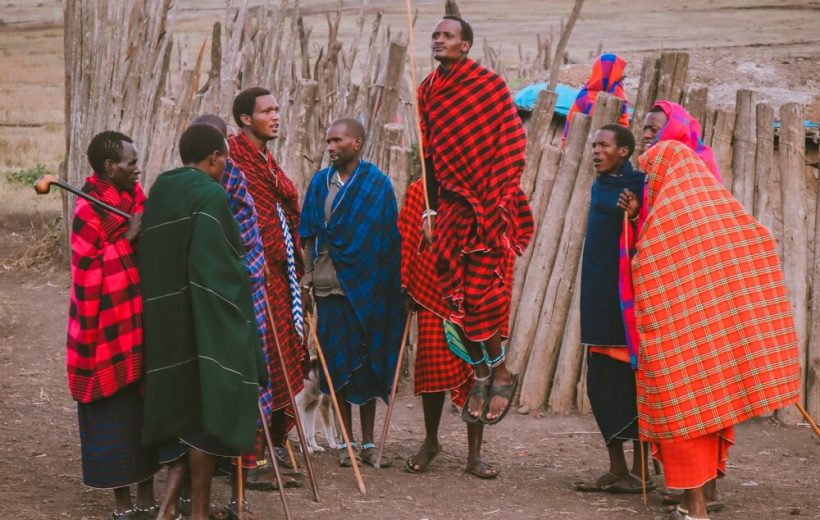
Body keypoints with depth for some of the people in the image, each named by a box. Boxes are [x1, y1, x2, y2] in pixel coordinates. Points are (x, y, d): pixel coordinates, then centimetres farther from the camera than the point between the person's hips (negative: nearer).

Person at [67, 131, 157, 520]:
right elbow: (89, 270, -17)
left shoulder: (134, 197, 8)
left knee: (147, 411, 11)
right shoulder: (89, 213, -14)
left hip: (139, 325, 7)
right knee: (117, 416, 1)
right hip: (110, 331, -7)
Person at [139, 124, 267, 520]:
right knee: (206, 403, 1)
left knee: (180, 404, 14)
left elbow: (150, 260, 13)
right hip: (203, 320, -8)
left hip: (163, 320, 8)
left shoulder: (160, 191, 10)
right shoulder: (210, 195, -13)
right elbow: (218, 264, -20)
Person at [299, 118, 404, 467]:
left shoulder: (377, 184, -1)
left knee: (367, 362, 2)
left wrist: (395, 285, -3)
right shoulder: (320, 183, 8)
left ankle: (368, 442, 12)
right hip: (328, 284, 2)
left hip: (367, 286, -2)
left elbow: (388, 237, 0)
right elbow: (310, 235, 9)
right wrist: (307, 278, 2)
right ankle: (346, 442, 10)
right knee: (338, 361, 2)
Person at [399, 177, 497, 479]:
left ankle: (474, 454, 5)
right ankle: (430, 441, 22)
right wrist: (407, 287, 0)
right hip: (432, 293, 0)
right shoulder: (420, 191, 5)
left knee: (476, 369, -1)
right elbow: (406, 240, 5)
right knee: (433, 365, 2)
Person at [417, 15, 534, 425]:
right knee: (456, 295, 2)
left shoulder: (490, 85, -5)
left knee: (482, 291, -7)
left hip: (488, 205, -5)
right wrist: (430, 208, 11)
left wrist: (501, 198, -12)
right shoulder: (428, 91, 10)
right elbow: (429, 152, 14)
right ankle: (482, 375, 12)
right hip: (450, 205, 5)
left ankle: (501, 374, 8)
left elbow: (511, 144, -6)